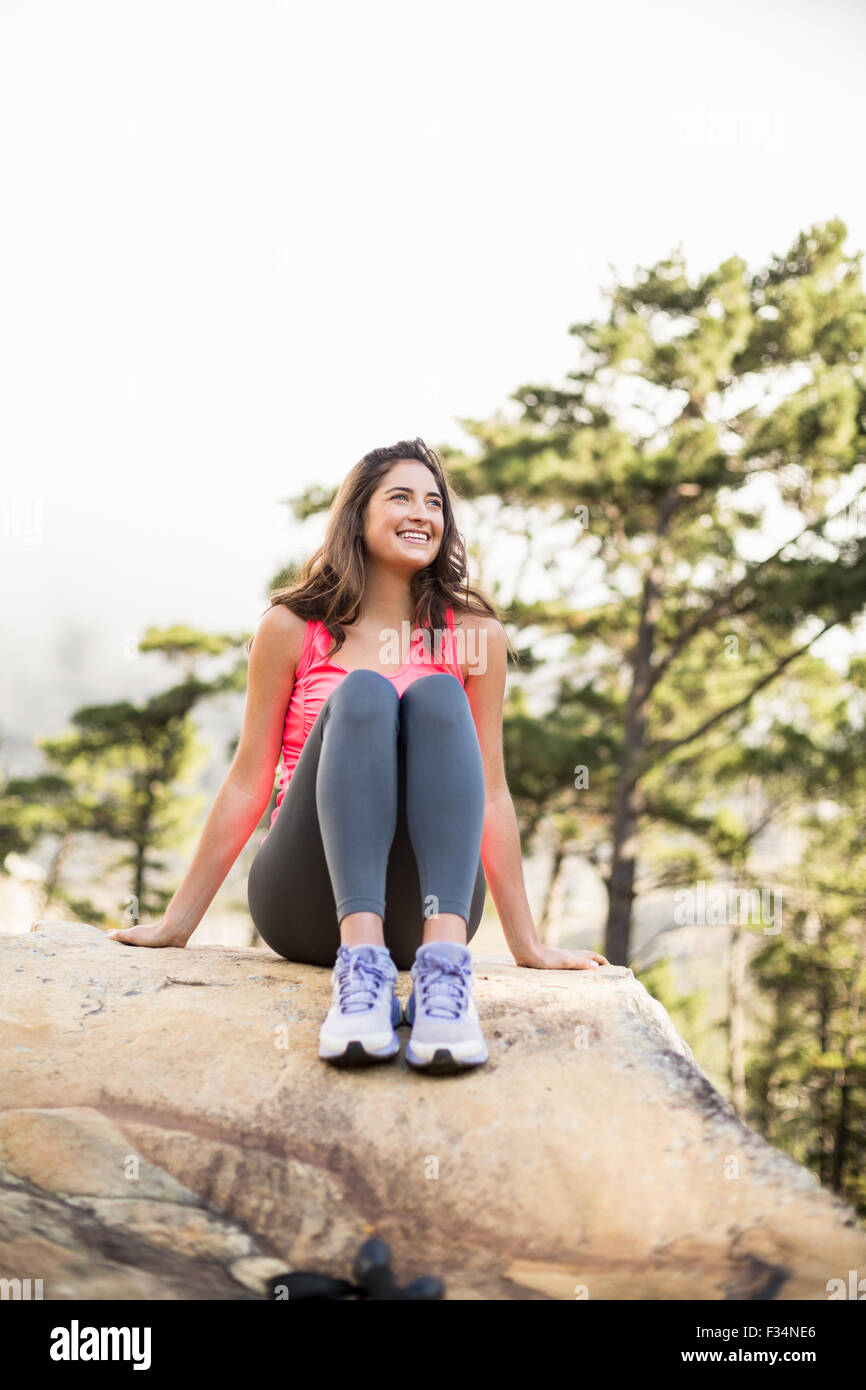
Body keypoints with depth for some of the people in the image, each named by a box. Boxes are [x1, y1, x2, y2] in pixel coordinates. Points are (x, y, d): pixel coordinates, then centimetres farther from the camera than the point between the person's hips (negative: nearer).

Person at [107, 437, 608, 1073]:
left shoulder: (474, 636, 10)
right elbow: (247, 781, 9)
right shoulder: (291, 628, 8)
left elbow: (491, 791, 9)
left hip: (424, 905, 1)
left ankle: (444, 963, -43)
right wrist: (177, 923, 7)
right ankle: (360, 965, -44)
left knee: (437, 697, -23)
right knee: (362, 693, -24)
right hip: (306, 898, -1)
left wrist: (527, 943, 6)